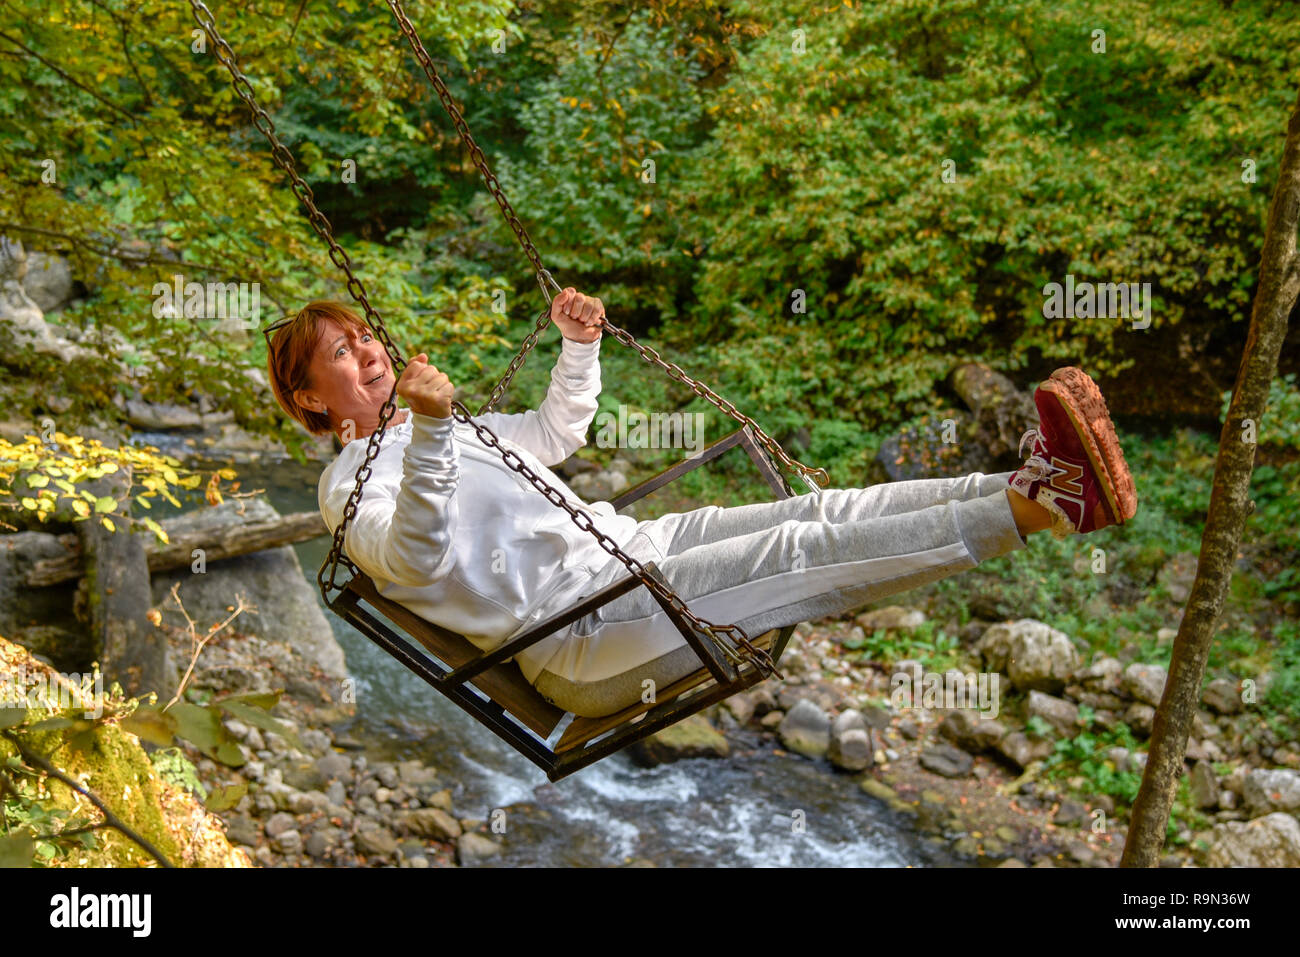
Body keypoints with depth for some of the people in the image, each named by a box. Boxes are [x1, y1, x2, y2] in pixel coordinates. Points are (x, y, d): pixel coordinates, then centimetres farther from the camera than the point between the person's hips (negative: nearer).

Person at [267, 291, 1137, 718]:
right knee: (798, 552, -25)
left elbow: (556, 434, 37)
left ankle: (1034, 480, -21)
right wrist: (428, 430, -31)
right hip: (575, 628, -8)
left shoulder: (433, 430, 27)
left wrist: (581, 347, 21)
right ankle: (1031, 507, -32)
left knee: (819, 513, -12)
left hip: (629, 545, 9)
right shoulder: (351, 482, 2)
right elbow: (417, 559, -19)